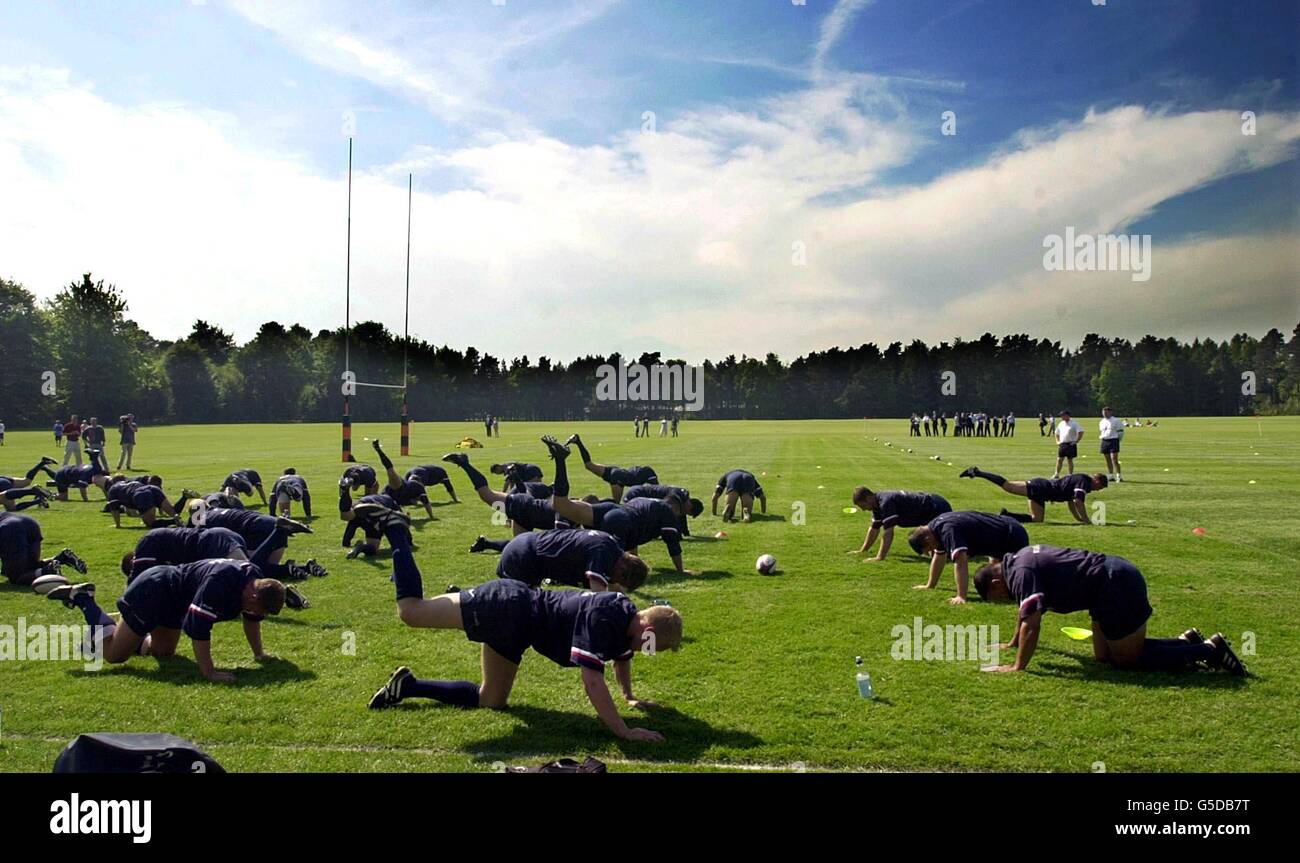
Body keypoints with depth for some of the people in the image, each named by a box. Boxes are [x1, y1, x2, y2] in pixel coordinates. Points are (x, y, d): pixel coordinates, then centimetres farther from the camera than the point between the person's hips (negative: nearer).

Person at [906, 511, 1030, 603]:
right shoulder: (936, 526, 2)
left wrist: (961, 597, -42)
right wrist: (930, 585, 20)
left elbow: (961, 562, -38)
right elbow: (939, 557, 15)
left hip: (1014, 537, -10)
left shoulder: (948, 530, -29)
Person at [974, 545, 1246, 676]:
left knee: (1129, 660, 4)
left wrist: (1018, 667, -21)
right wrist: (1014, 643, 38)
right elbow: (1024, 608, 29)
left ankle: (1208, 649, 6)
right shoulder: (1019, 558, 14)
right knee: (1104, 656, 16)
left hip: (1118, 586, -10)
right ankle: (1185, 642, 20)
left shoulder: (1020, 574, -16)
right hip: (1118, 574, 10)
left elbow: (1032, 623, -25)